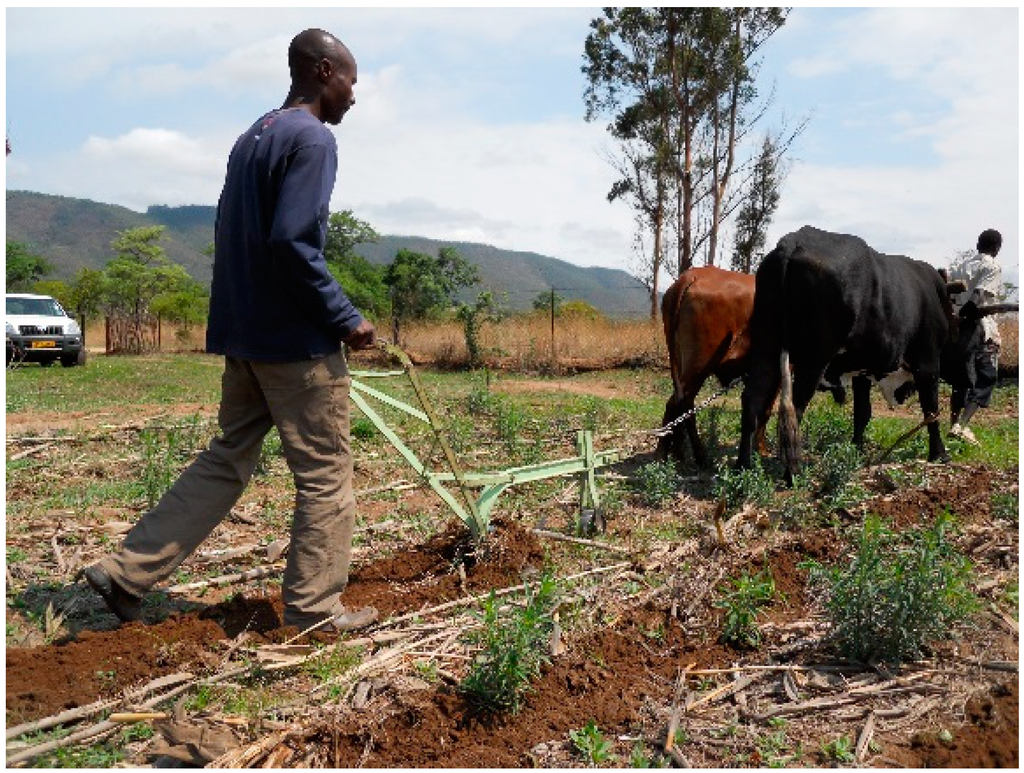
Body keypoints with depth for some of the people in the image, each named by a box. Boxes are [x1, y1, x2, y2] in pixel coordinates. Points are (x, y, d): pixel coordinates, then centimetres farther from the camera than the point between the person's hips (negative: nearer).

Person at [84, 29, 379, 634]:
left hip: (242, 335, 9)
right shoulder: (313, 139, -11)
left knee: (229, 459, 16)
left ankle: (127, 572, 18)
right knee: (325, 474, 3)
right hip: (298, 341, -9)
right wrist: (346, 320, -15)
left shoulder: (251, 139, 17)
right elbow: (293, 243, -22)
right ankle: (315, 608, 13)